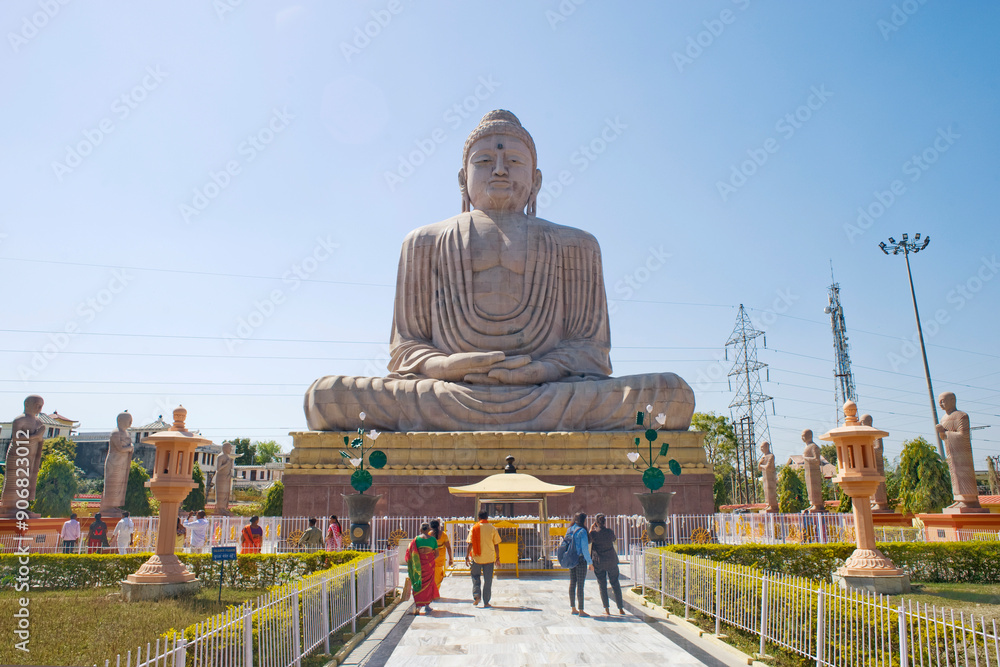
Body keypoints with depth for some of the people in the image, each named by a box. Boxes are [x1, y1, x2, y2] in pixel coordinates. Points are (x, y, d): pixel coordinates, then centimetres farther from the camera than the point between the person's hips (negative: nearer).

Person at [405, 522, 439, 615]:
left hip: (419, 563, 0)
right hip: (429, 563, 0)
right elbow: (437, 554, 2)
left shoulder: (416, 539, -2)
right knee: (428, 583, 14)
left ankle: (418, 606, -3)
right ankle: (427, 604, 18)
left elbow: (410, 552, -2)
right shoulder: (432, 539, -1)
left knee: (419, 583, 5)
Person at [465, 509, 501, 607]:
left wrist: (467, 556, 2)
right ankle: (486, 602, 8)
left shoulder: (474, 528, -3)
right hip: (489, 558, 0)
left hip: (477, 557, 0)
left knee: (475, 577, 16)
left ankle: (476, 595, -2)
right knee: (488, 580, 7)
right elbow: (496, 545, 1)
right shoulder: (492, 529, -1)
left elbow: (470, 544, -5)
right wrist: (497, 558, 9)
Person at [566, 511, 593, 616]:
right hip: (581, 560, -7)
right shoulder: (582, 531, -14)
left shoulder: (569, 530, 8)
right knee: (580, 585, -3)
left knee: (572, 583, 11)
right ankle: (581, 610, 1)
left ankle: (573, 608, 18)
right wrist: (590, 562, -9)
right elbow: (585, 548, -16)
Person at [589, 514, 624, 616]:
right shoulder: (610, 531, -7)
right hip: (611, 561, 2)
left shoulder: (594, 533, -14)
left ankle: (607, 610, 8)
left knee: (602, 585, 8)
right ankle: (620, 609, 14)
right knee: (615, 584, 12)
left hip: (599, 562, -2)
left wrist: (591, 530, 8)